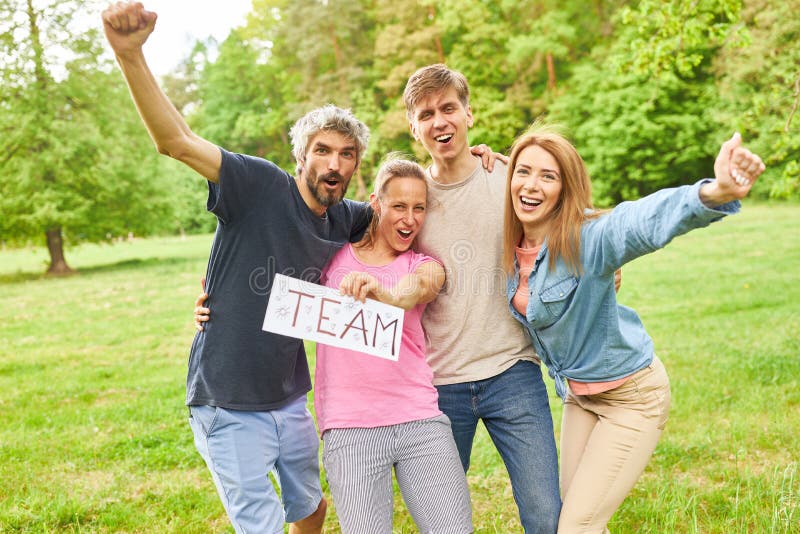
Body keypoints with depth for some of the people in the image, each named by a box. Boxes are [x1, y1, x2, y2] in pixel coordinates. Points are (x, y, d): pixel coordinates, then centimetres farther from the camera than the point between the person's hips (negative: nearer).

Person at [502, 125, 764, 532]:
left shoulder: (586, 237, -28)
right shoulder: (510, 245, -8)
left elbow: (647, 220, -49)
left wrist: (716, 192, -68)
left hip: (632, 396, -7)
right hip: (578, 393, 7)